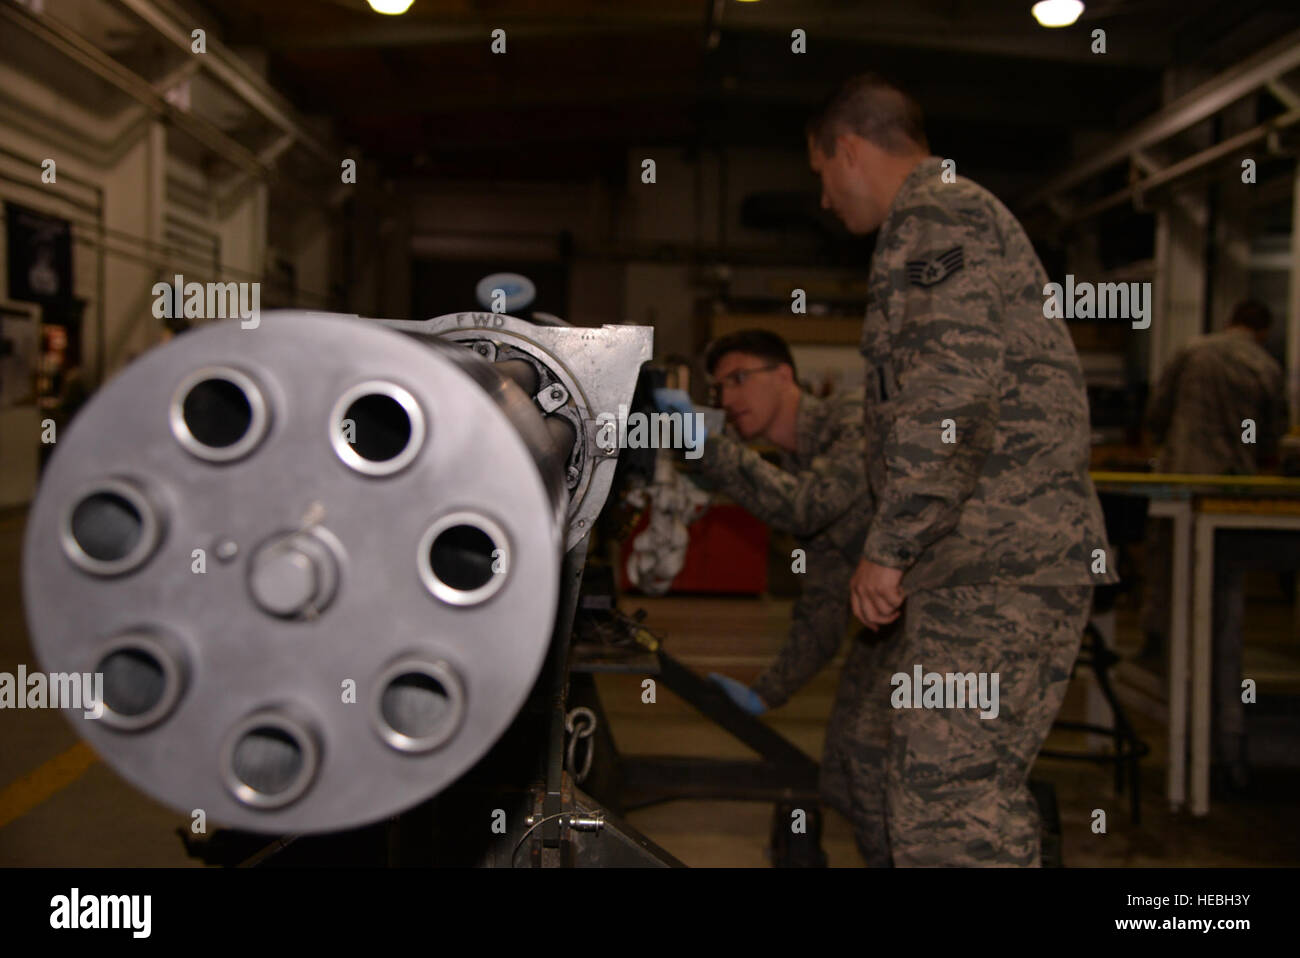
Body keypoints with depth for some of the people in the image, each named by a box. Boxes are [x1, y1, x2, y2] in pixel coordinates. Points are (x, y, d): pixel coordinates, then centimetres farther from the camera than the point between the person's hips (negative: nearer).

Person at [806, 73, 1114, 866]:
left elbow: (952, 387, -21)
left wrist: (887, 547, -17)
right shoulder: (956, 217, 27)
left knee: (949, 799, -12)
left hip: (1000, 565, -11)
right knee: (897, 767, 16)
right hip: (988, 563, 11)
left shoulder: (935, 215, -7)